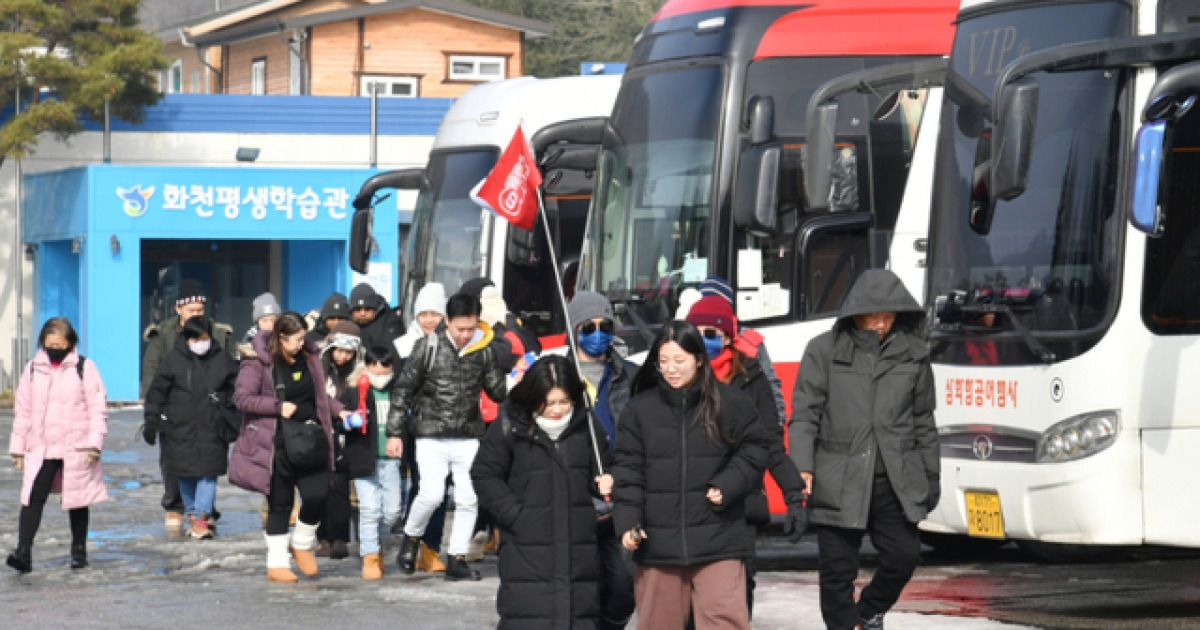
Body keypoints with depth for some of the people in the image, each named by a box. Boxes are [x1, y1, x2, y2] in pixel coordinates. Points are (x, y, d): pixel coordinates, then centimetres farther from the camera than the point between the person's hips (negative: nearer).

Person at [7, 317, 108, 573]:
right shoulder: (33, 369, 9)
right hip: (40, 449, 2)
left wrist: (94, 444, -10)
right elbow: (22, 411, 13)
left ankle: (79, 551, 21)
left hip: (75, 449, -2)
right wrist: (17, 448, 10)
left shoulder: (85, 368, 0)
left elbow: (98, 408, -2)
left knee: (77, 500, 8)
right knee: (33, 498, -11)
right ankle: (23, 551, -17)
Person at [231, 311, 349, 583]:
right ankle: (277, 564, 15)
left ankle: (302, 546, 21)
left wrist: (339, 410, 6)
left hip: (310, 439, 5)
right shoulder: (259, 364, -8)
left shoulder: (309, 359, 10)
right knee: (280, 505, 3)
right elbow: (241, 398, -12)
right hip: (277, 444, -5)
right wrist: (278, 407, -17)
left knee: (317, 495, -6)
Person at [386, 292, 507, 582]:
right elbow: (403, 389, 0)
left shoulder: (484, 350, 3)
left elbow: (497, 391, 11)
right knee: (432, 493, -14)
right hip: (431, 435, -3)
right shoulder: (429, 347, -5)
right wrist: (395, 432, -2)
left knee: (468, 498, 0)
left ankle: (457, 559, 11)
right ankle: (411, 539, 13)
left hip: (468, 437, 3)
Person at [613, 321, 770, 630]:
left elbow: (753, 451, 7)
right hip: (658, 542, 2)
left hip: (718, 538, -2)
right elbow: (627, 470, 3)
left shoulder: (731, 404, 0)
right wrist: (627, 521, -8)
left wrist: (727, 486, -9)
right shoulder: (639, 409, 4)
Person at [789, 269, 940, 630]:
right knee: (838, 568, 0)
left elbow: (924, 422, 14)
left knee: (904, 556, -2)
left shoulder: (912, 354, 7)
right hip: (839, 482, -2)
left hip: (895, 481, 2)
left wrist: (931, 476, 16)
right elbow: (804, 414, -2)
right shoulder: (825, 350, -1)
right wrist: (802, 467, -14)